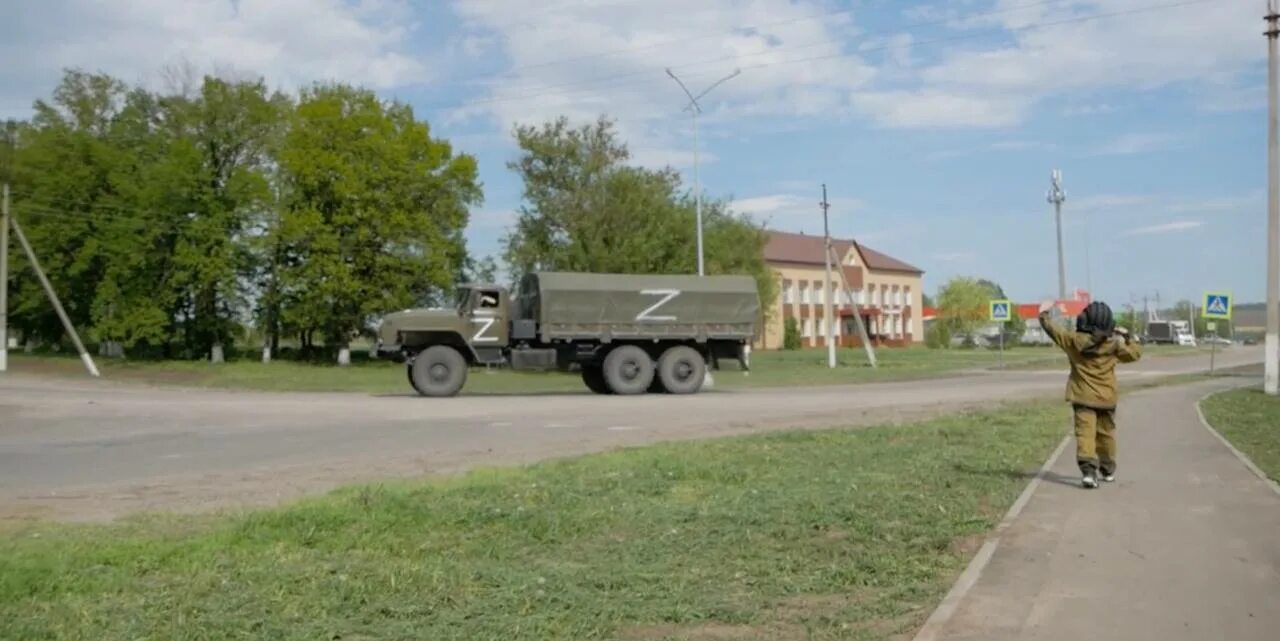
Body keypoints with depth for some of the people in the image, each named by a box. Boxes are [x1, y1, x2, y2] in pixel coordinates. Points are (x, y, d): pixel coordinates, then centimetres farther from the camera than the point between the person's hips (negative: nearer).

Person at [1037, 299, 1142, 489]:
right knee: (1105, 433, 17)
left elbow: (1053, 330, 5)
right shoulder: (1114, 344, -3)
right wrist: (1126, 337, 22)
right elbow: (1135, 353, 10)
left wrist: (1044, 314, 21)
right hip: (1107, 398, 2)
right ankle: (1108, 470, 32)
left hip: (1083, 397, -2)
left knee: (1085, 432, -10)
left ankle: (1088, 469, -28)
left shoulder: (1074, 340, -6)